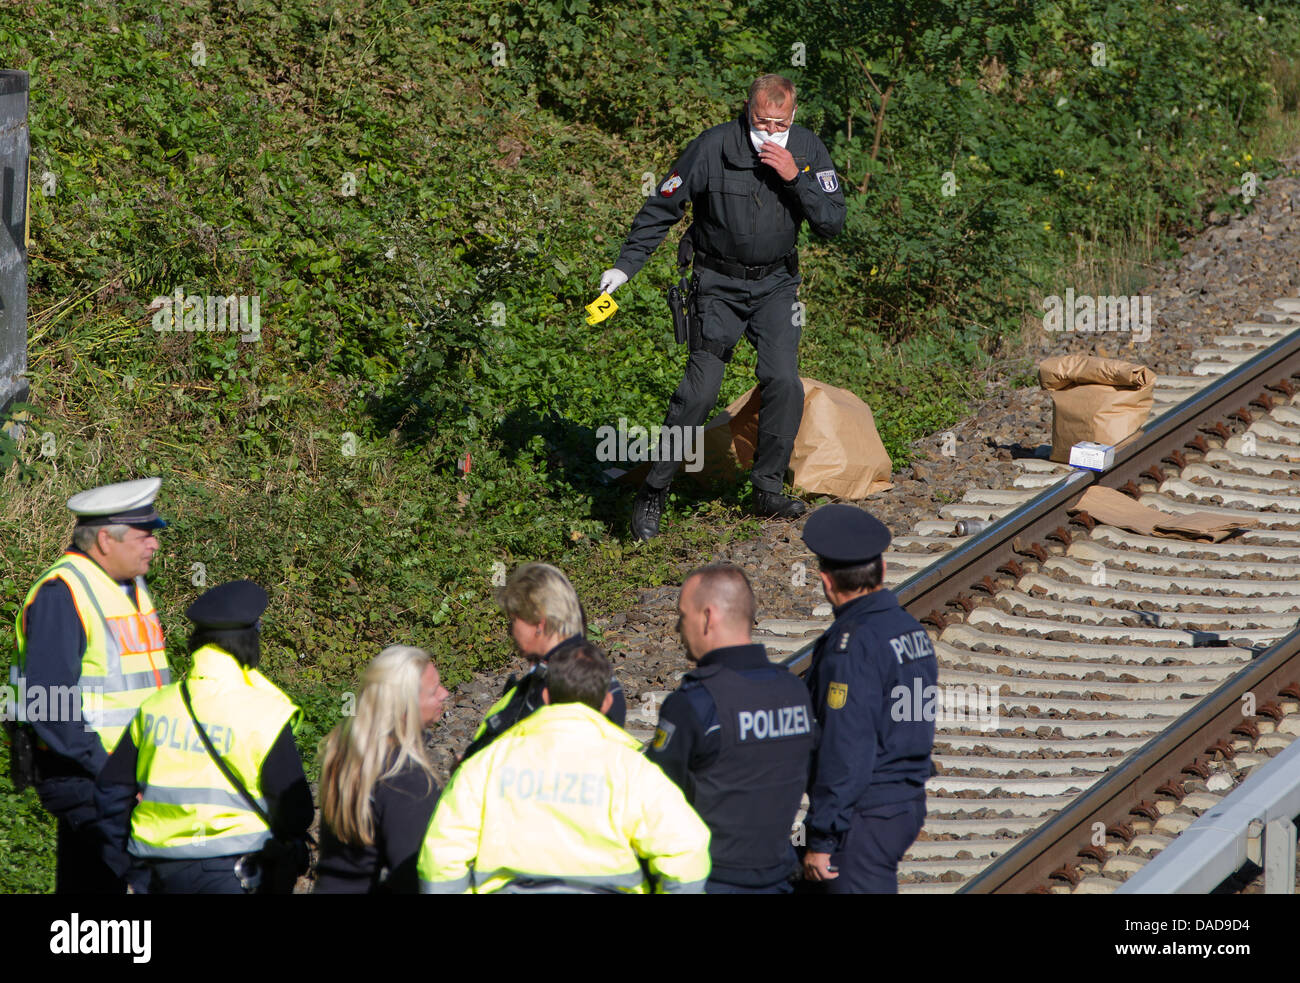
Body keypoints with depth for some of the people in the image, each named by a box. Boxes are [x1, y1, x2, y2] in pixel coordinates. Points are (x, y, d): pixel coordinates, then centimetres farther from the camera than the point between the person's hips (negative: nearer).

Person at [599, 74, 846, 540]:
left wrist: (795, 178, -24)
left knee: (783, 382, -12)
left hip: (776, 286, 3)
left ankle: (768, 490, 3)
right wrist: (625, 265, -7)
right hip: (719, 286, -3)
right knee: (700, 390, -12)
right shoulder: (711, 148, -16)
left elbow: (833, 222, -10)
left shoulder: (807, 149, -7)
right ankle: (653, 493, -2)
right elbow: (661, 208, -6)